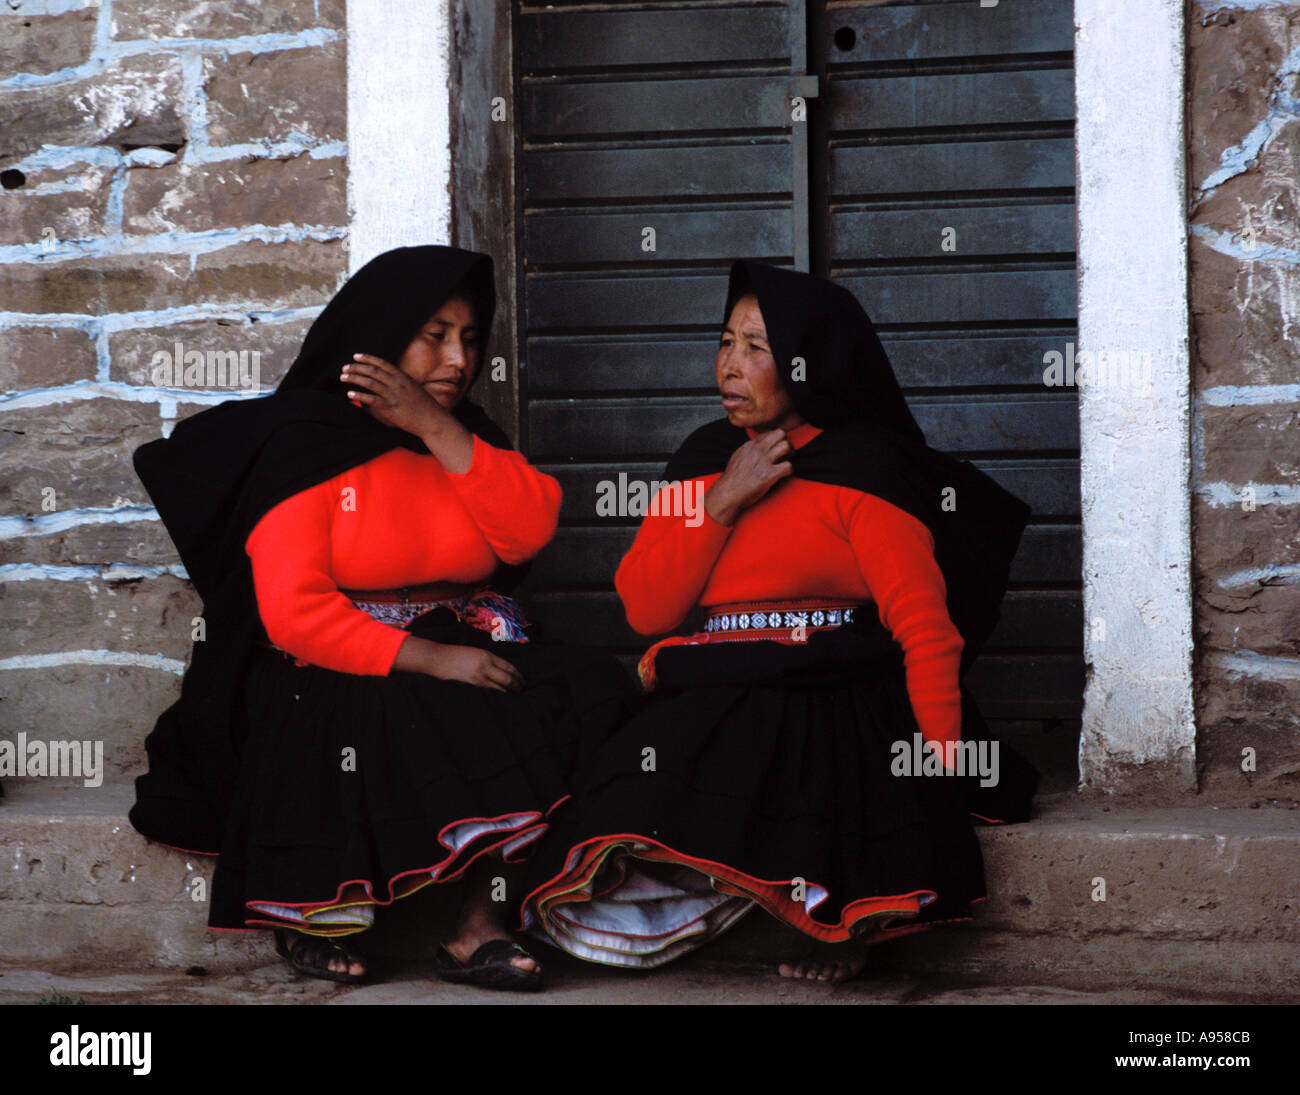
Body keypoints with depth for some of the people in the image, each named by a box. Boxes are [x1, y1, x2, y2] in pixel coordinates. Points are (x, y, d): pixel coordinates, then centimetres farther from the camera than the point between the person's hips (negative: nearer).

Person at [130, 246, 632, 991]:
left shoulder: (466, 437, 15)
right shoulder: (305, 446, -2)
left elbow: (530, 530, -4)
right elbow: (294, 613, -12)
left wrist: (436, 429, -10)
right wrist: (427, 659, -22)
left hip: (458, 654, 5)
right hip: (338, 672, -5)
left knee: (585, 690, -24)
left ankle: (479, 928, -26)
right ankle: (311, 914, -11)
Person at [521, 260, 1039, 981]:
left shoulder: (864, 467, -1)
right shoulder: (706, 458, 17)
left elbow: (926, 629, -9)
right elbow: (644, 610, 8)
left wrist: (943, 771, -18)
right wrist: (723, 502, -3)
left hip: (834, 718, -5)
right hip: (706, 712, 6)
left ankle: (841, 922, -5)